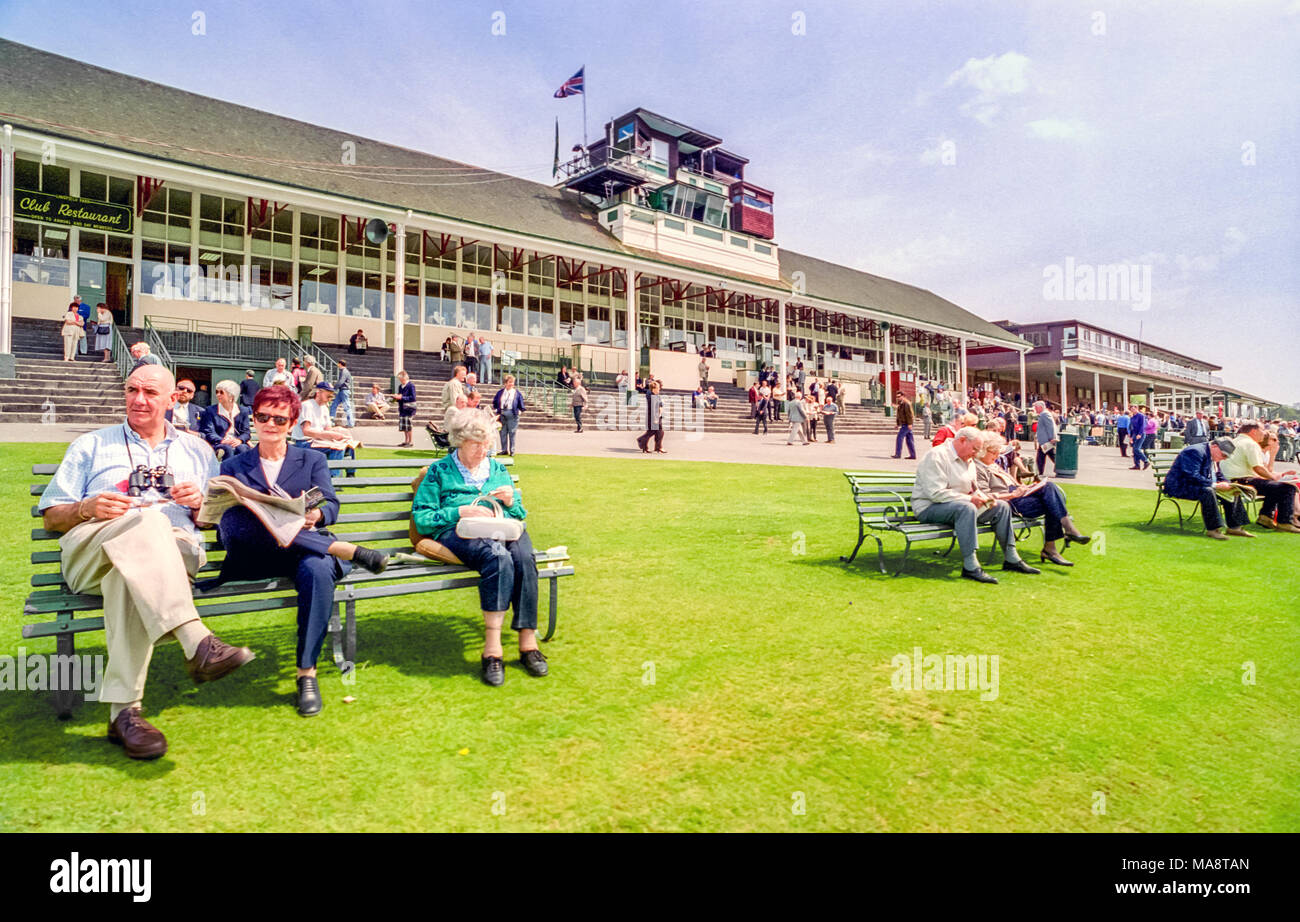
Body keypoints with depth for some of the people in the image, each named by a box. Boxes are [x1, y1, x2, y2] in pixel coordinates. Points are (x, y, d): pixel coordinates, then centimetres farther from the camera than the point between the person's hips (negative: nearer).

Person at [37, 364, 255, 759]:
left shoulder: (196, 452, 26)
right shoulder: (91, 445, 24)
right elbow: (51, 516, 18)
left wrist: (201, 502, -2)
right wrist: (88, 508, -5)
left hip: (173, 549, 1)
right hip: (89, 554, 0)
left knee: (127, 574, -38)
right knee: (144, 521, -38)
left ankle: (124, 710, -40)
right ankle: (197, 642, -54)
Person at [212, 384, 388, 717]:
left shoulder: (313, 460, 21)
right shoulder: (233, 466, 22)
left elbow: (332, 505, 6)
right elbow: (227, 519, 4)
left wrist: (316, 515, -22)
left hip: (307, 548, 0)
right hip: (255, 557, 1)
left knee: (318, 569, -36)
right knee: (260, 524, -34)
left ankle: (307, 673, -27)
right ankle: (349, 550, -28)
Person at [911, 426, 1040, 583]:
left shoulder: (968, 460, 16)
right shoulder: (937, 456, -16)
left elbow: (973, 488, 24)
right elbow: (936, 493, -25)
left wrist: (984, 498, 0)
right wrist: (969, 499, -20)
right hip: (929, 508, -10)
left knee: (1002, 506, 3)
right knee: (966, 508, -38)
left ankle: (1011, 559, 9)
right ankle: (970, 567, -38)